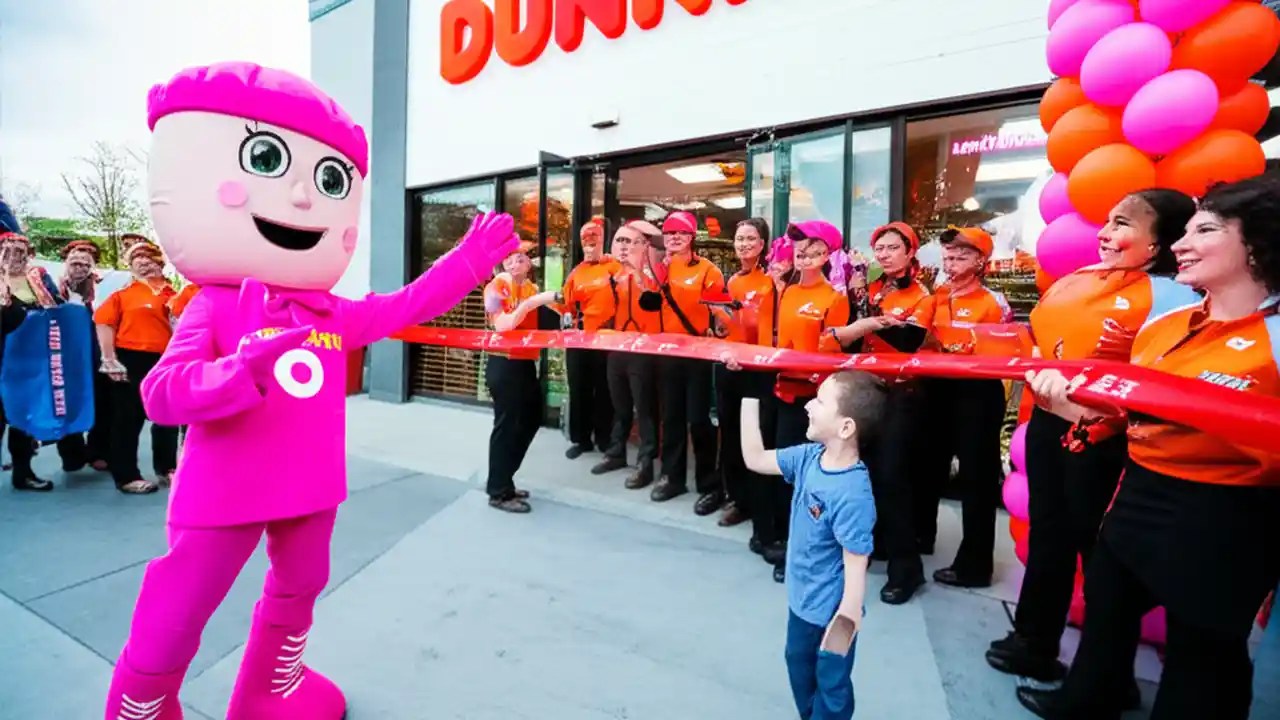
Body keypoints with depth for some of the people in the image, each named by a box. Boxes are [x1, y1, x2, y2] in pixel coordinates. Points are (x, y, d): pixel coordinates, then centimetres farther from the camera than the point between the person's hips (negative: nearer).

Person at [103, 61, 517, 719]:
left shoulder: (336, 316, 0)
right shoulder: (215, 307, -14)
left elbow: (410, 304, 2)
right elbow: (161, 394, -19)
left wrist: (471, 260, -2)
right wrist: (242, 371, -39)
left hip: (311, 489, 6)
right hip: (224, 497, -6)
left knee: (298, 590, 25)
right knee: (171, 623, 8)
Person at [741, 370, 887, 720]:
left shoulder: (852, 494, -34)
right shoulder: (809, 456, -12)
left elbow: (855, 567, -27)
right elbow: (755, 459, -3)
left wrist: (846, 622, -20)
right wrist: (749, 397, -8)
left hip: (830, 611, -8)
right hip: (801, 599, 8)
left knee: (831, 685, 20)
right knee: (798, 664, 30)